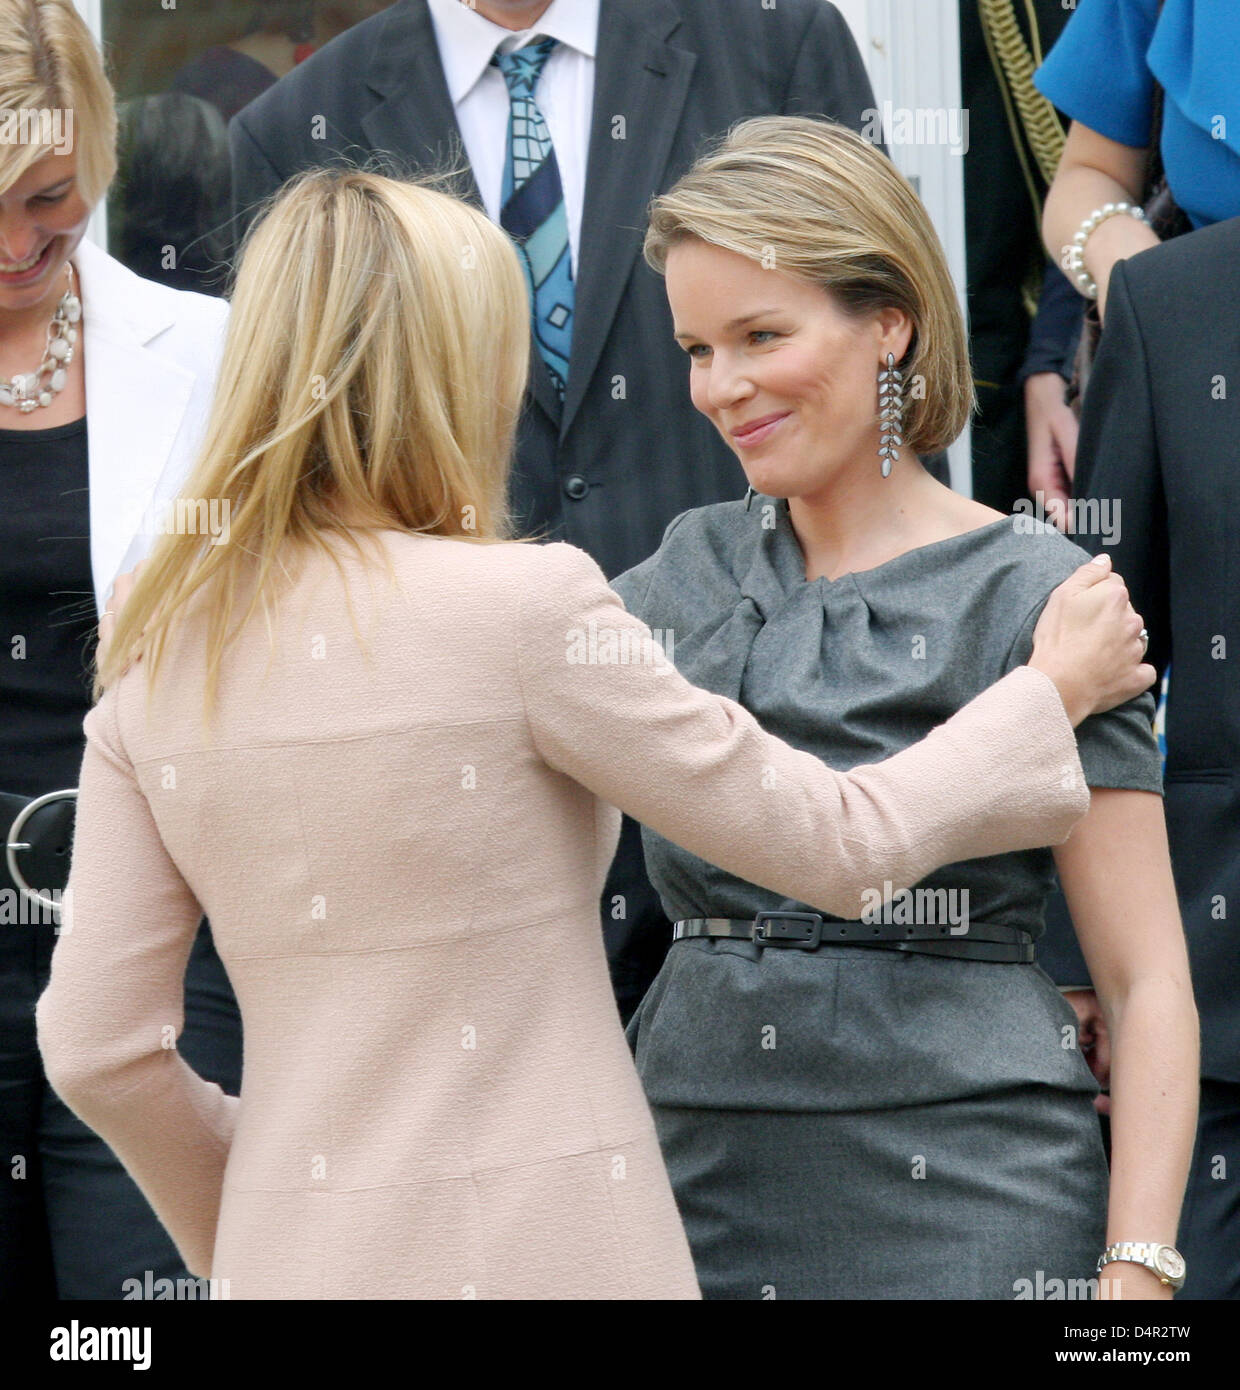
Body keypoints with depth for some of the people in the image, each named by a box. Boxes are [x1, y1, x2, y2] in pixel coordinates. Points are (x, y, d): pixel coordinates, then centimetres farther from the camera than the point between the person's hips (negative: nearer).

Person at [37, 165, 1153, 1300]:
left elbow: (98, 1046, 4)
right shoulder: (524, 608, -11)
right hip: (538, 1250, -5)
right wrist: (1052, 692, 11)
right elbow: (840, 844, -4)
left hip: (294, 1253, 5)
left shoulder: (158, 659, 3)